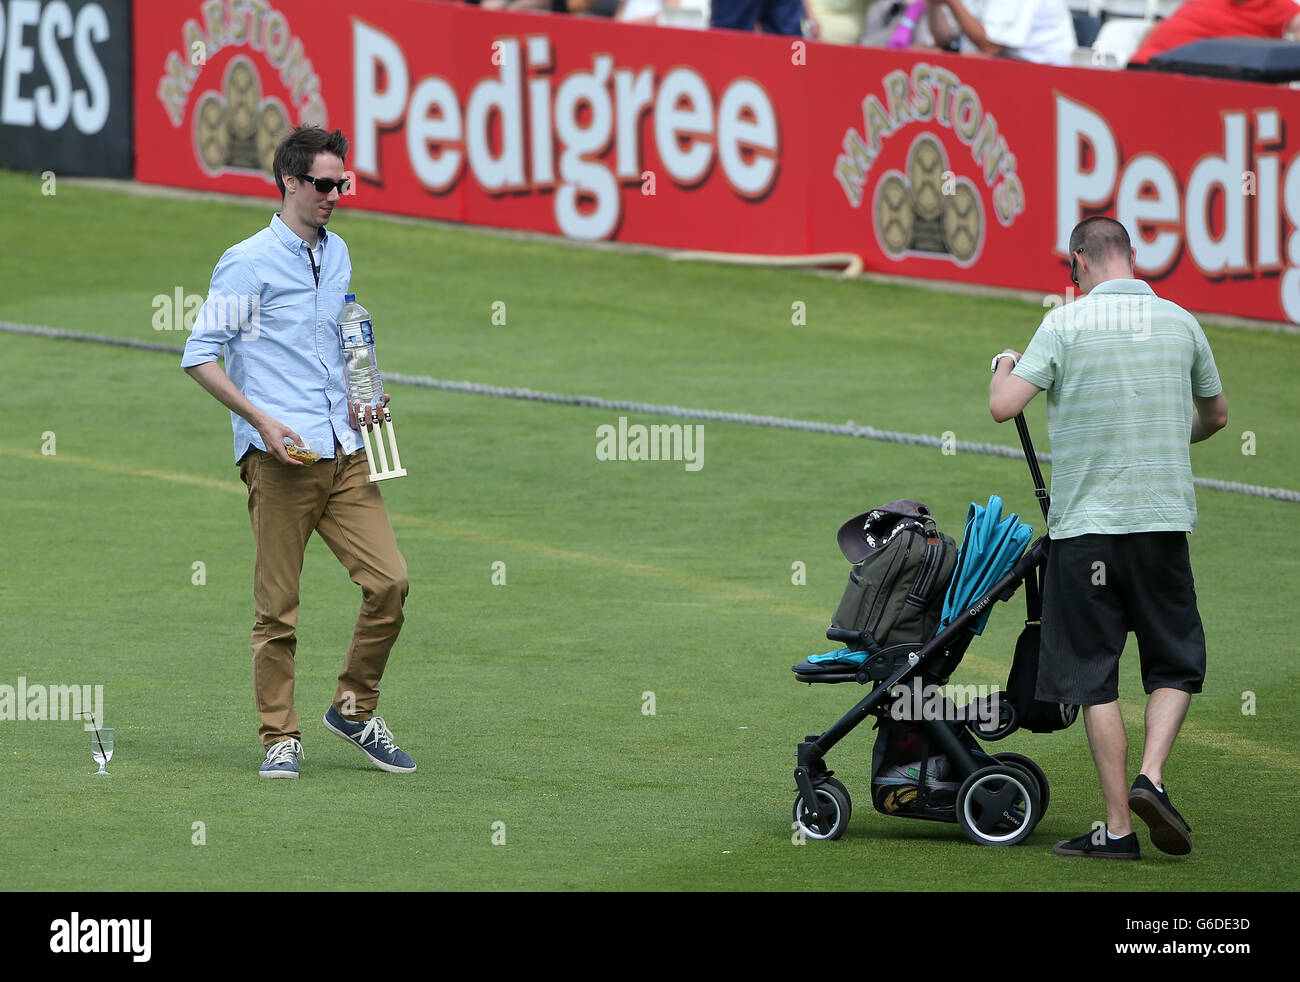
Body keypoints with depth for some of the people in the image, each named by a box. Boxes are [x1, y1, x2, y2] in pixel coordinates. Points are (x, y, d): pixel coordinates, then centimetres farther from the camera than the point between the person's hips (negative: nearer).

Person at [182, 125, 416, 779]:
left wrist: (354, 404, 13)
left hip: (344, 454, 6)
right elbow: (199, 356, -7)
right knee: (277, 605, -3)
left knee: (389, 581, -3)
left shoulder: (337, 256, 17)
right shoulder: (248, 263, -5)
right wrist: (263, 420, -14)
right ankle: (280, 737, 7)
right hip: (279, 457, -6)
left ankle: (355, 710, 13)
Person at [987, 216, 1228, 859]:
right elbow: (1215, 415, 21)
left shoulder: (1067, 324, -6)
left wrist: (1004, 367, 10)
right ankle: (1151, 775, -9)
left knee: (1095, 677, 4)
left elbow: (1003, 407, -13)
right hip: (1165, 517, 2)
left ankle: (1119, 826, 1)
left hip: (1085, 520, -2)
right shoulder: (1180, 323, 6)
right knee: (1176, 666, 14)